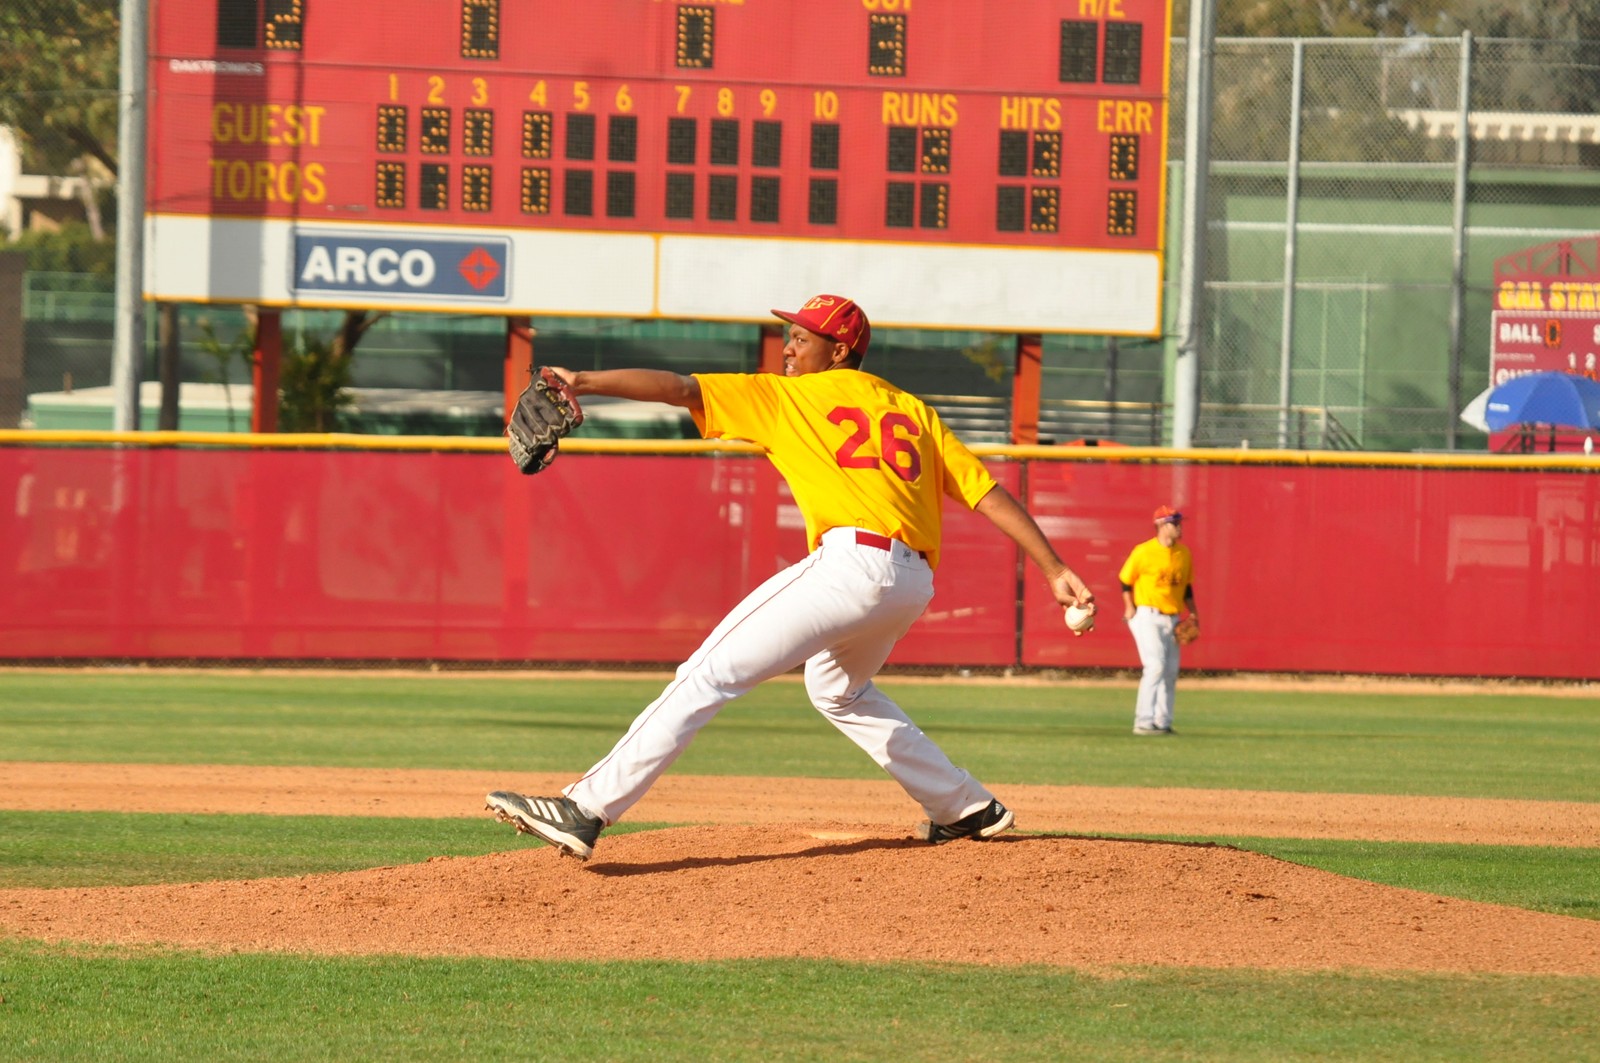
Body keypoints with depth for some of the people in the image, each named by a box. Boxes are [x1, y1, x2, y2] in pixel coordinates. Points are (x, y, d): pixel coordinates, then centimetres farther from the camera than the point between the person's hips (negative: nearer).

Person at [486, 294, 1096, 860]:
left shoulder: (788, 397, 10)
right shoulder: (913, 411, 25)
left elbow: (680, 388, 1)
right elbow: (990, 494, 17)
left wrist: (584, 383, -6)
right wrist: (1054, 569, 15)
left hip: (852, 562, -7)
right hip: (915, 584, 7)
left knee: (710, 676, -12)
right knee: (839, 690, 35)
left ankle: (588, 809, -24)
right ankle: (967, 808, 36)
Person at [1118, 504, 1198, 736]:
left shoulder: (1184, 554, 7)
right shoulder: (1143, 552, -9)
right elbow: (1126, 580, -1)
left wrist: (1192, 612, 7)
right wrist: (1129, 608, -11)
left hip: (1172, 619, 7)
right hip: (1147, 617, -6)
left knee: (1171, 671, 6)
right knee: (1156, 665, -17)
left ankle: (1163, 722, 14)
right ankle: (1144, 722, -16)